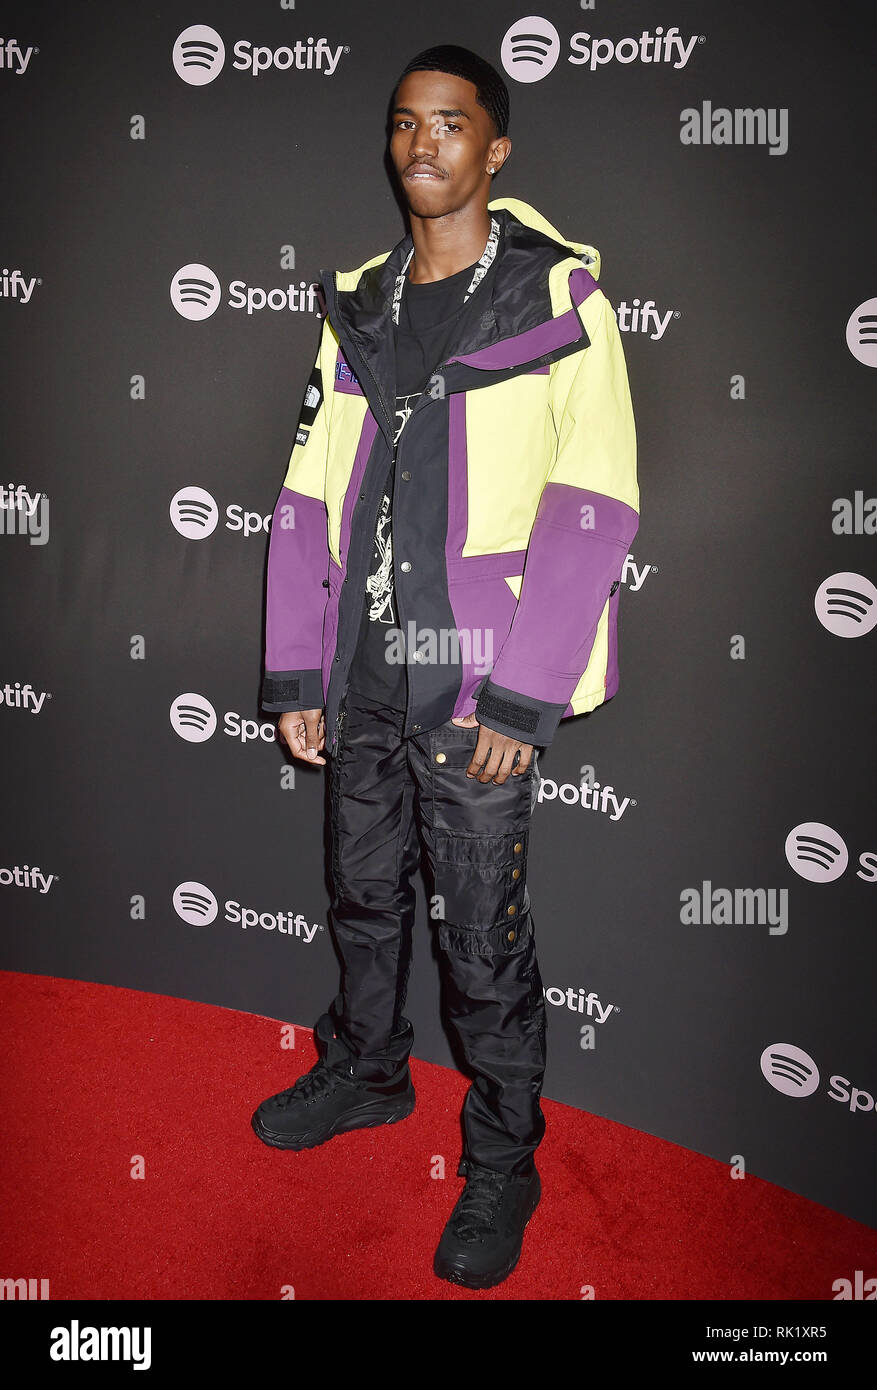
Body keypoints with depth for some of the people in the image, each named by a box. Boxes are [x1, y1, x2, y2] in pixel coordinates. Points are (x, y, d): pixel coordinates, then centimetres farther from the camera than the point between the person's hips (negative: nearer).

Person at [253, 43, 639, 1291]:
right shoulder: (356, 308, 13)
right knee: (364, 897, 20)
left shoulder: (556, 294, -3)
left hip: (476, 692, -5)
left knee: (484, 945, 5)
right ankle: (367, 1072, 44)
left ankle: (501, 1163, 26)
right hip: (364, 681, 5)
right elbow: (309, 498, 11)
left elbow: (593, 507, -12)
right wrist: (296, 672, 6)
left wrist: (520, 698, -17)